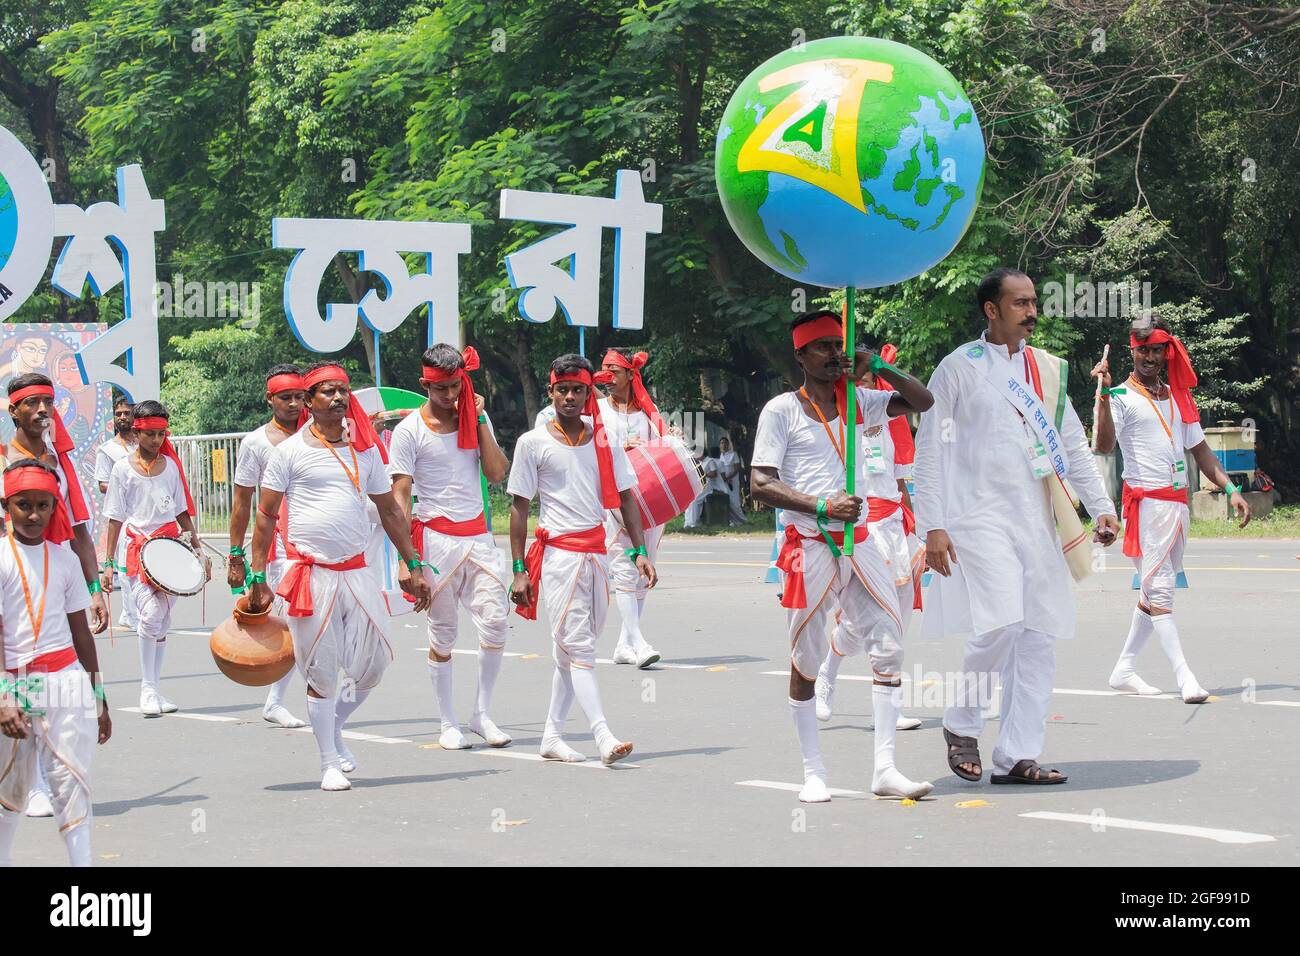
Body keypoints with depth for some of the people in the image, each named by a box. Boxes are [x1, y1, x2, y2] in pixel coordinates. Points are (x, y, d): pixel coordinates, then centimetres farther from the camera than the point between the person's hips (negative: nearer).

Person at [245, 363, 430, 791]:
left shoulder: (365, 449, 12)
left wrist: (413, 566, 16)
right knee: (322, 674, -1)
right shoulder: (290, 451, 0)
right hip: (311, 575, -4)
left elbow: (390, 511, 19)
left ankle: (334, 727, 30)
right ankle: (329, 763, 12)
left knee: (373, 664, 3)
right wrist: (258, 578, -3)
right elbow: (265, 516, 1)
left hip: (356, 571, 4)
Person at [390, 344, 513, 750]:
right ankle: (448, 723, 10)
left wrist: (479, 420, -3)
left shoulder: (476, 417, 10)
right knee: (443, 632, 1)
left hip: (478, 534, 4)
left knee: (496, 620, -6)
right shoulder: (409, 430, -3)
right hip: (437, 537, -4)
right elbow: (399, 494, -5)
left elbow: (496, 473, 2)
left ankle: (482, 714, 7)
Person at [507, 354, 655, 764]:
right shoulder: (533, 443, 0)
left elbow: (625, 499, 13)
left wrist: (640, 552, 3)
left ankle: (552, 735, 16)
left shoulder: (605, 440, 10)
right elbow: (519, 507, 0)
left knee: (573, 649, 8)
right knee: (578, 646, -11)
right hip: (558, 554, -5)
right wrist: (519, 569, -4)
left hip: (597, 555, 5)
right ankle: (603, 735, -20)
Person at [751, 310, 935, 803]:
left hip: (857, 542, 5)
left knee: (890, 645, -4)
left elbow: (923, 401, 12)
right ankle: (813, 773, 12)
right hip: (809, 546, -5)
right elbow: (760, 485, -10)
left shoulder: (856, 401, 11)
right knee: (806, 662, 1)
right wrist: (823, 507, -21)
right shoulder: (781, 410, -4)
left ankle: (884, 769, -1)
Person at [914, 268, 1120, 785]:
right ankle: (962, 725, 3)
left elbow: (1074, 444, 19)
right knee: (1000, 623, -20)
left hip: (1036, 521, 6)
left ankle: (1016, 757, 6)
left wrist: (1101, 505, 7)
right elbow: (929, 451, -2)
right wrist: (932, 526, -10)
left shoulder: (1047, 369, 15)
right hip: (979, 515, -6)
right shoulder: (958, 369, -1)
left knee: (1040, 636, 1)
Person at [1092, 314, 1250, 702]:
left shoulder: (1178, 397, 17)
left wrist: (1231, 490, 9)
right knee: (1158, 589, -11)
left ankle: (1124, 668, 19)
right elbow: (1105, 446, -20)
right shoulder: (1122, 397, -3)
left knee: (1156, 589, 10)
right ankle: (1184, 676, -17)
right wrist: (1104, 393, -28)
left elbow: (1199, 449, 20)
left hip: (1178, 502, 7)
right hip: (1147, 503, -7)